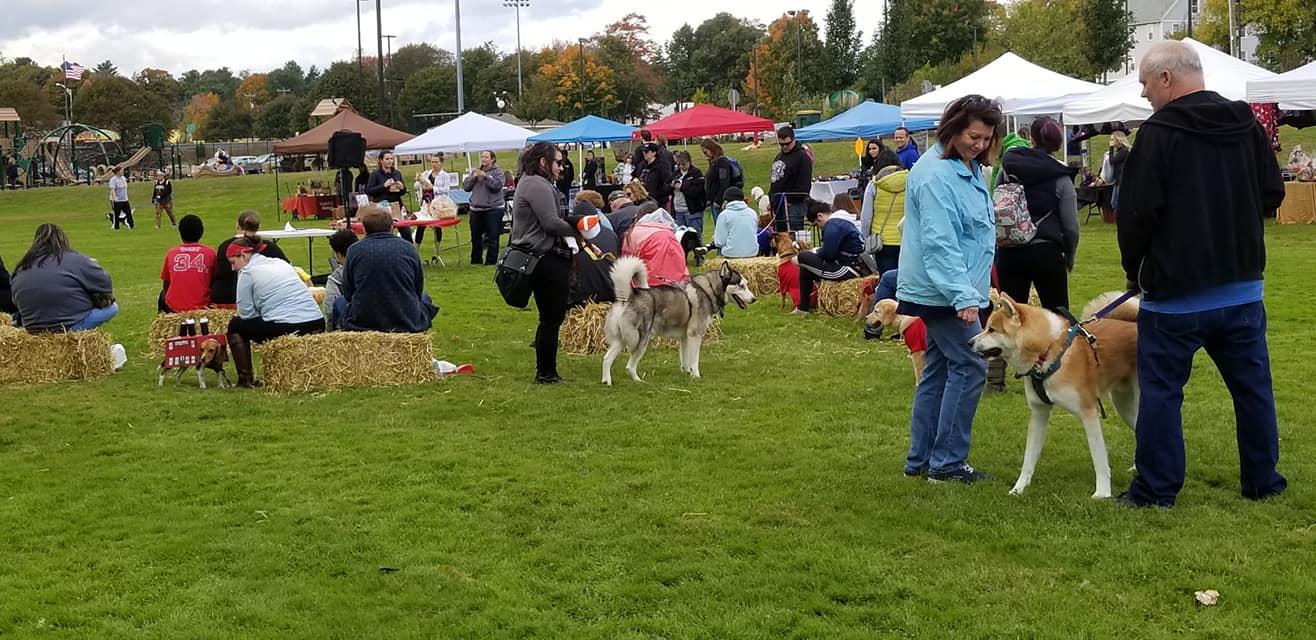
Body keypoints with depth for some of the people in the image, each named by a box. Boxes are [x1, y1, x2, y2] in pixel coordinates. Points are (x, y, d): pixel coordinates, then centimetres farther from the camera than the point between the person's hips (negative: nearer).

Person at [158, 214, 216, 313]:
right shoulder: (210, 253, -1)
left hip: (174, 308, 2)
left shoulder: (171, 253, 2)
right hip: (202, 307, -1)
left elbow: (166, 286, 13)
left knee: (162, 295, 33)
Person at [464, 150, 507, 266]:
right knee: (475, 237, 12)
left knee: (492, 238, -4)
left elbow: (497, 186, -16)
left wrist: (485, 176, -19)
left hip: (493, 209, -5)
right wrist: (473, 177, -8)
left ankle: (491, 261, 3)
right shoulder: (475, 172, 13)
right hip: (476, 209, 5)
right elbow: (465, 187, 7)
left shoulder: (497, 172, 0)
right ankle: (476, 260, 25)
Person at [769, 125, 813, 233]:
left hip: (793, 205, -8)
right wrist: (770, 199, 16)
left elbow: (803, 186, -14)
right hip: (778, 205, 8)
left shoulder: (802, 157, -8)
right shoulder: (779, 156, 19)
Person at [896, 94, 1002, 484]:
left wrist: (974, 289, 24)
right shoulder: (936, 174, -18)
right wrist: (964, 296, -30)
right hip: (943, 291, -10)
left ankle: (920, 459, 18)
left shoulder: (969, 168, 13)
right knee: (968, 367, -8)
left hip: (949, 292, 10)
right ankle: (947, 462, -2)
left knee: (939, 370, 12)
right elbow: (940, 243, -25)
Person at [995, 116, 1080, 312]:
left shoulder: (1007, 167, 4)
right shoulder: (1061, 177, -3)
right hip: (1046, 251, -3)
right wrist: (1069, 258, 12)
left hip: (1008, 252, 3)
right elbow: (1071, 227, -3)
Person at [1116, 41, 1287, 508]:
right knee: (1252, 385, 15)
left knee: (1161, 389, 4)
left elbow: (1136, 212, -15)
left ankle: (1156, 489, 8)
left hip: (1175, 290, -6)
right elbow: (1272, 194, 11)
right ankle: (1262, 480, 24)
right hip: (1243, 285, 6)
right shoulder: (1248, 125, 5)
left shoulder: (1159, 132, -14)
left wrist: (1135, 269, 1)